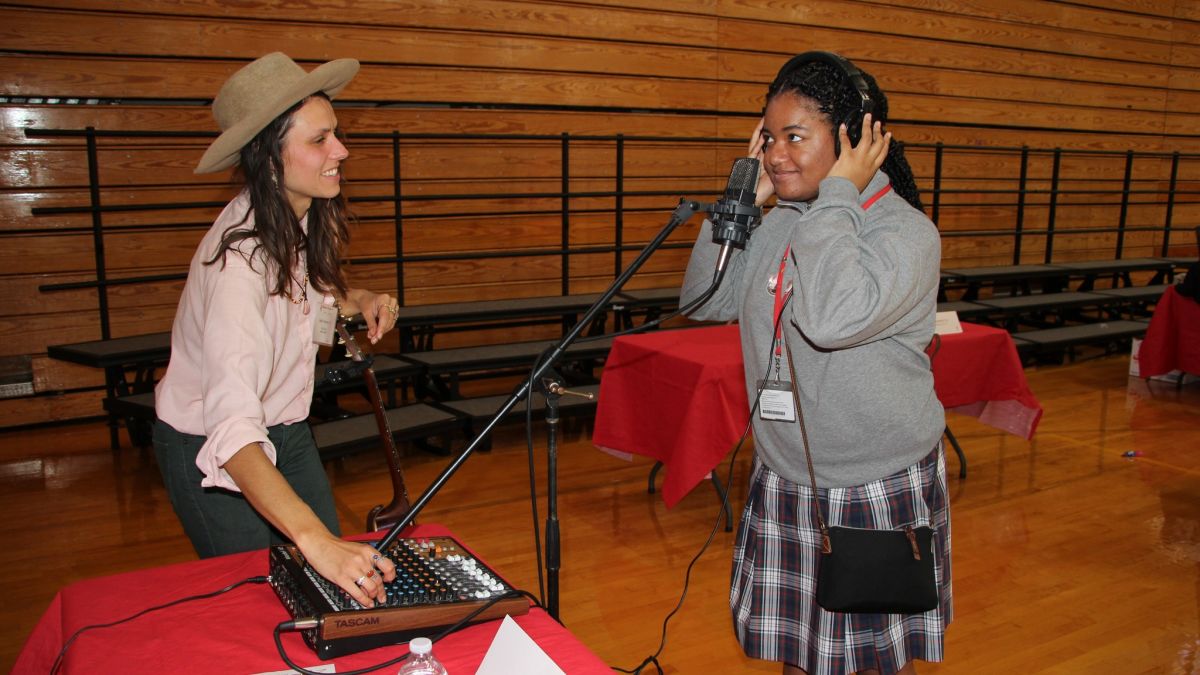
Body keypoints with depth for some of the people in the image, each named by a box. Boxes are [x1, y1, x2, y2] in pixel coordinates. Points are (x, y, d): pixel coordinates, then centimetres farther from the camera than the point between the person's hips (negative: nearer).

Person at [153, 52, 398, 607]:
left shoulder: (305, 218, -9)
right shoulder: (241, 255, -34)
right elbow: (231, 424, -46)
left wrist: (358, 300, -7)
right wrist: (313, 537, -58)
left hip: (285, 433, 7)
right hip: (214, 453, -7)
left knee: (332, 588, 10)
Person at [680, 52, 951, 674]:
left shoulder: (907, 233, -19)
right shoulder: (778, 225, 1)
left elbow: (831, 318, -36)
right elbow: (704, 301, 5)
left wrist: (839, 193, -26)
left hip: (878, 490, -5)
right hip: (783, 482, 6)